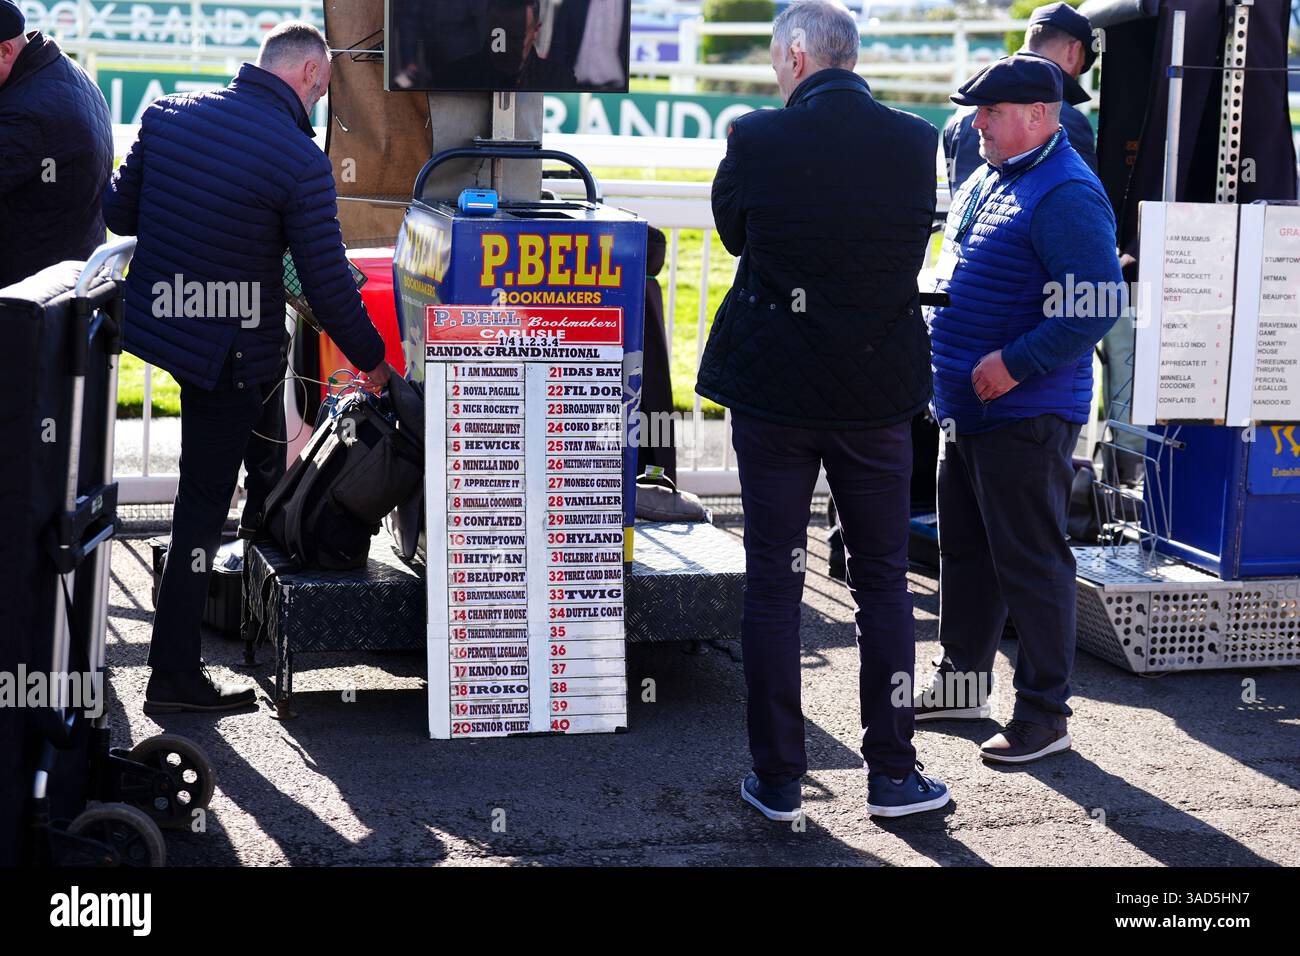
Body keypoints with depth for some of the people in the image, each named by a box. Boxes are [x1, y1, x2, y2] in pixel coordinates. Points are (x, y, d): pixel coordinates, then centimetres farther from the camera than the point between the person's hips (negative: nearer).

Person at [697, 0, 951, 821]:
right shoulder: (918, 143, -5)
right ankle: (892, 771, 16)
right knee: (884, 581, 13)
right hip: (878, 391, 2)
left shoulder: (757, 141, -12)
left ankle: (778, 779, 12)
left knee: (773, 583, 7)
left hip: (772, 388, -1)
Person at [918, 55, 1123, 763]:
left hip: (1025, 416, -10)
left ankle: (1045, 713, 6)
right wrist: (947, 365, 16)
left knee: (1030, 561, -3)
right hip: (965, 407, 10)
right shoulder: (989, 181, 13)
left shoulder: (1067, 196, -17)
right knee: (964, 547, 18)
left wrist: (1015, 364, -24)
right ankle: (963, 679, 32)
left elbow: (1098, 304, -25)